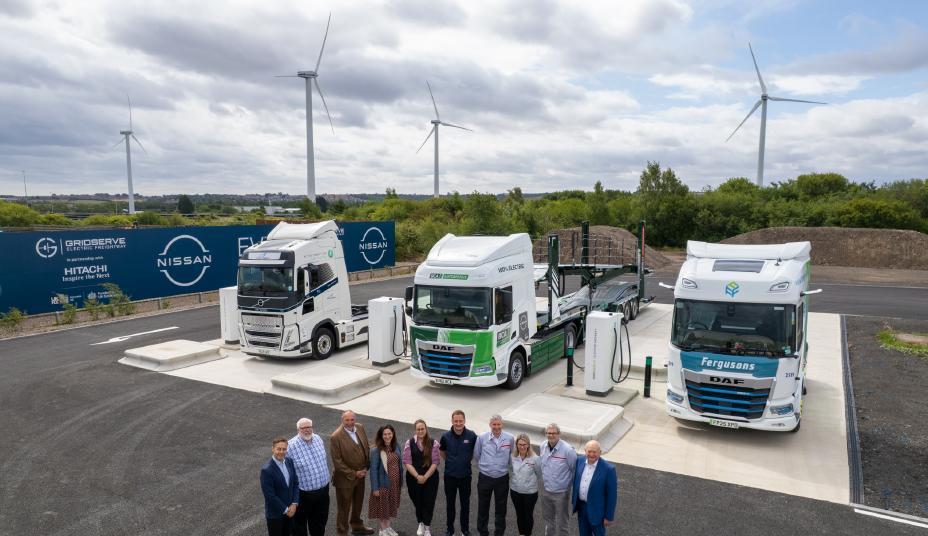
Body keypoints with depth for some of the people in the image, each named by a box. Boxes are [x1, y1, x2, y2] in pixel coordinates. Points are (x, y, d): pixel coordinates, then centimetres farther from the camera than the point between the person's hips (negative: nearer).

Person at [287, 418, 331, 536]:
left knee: (320, 521, 22)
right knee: (300, 523, 14)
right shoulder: (291, 446, -21)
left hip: (323, 490, 5)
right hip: (303, 494, -5)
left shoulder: (318, 438, -1)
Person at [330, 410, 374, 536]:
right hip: (345, 478, -6)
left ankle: (357, 525, 48)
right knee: (344, 506, 11)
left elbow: (366, 447, 7)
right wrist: (353, 473, -17)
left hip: (360, 474, 7)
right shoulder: (336, 437, -25)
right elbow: (337, 461, -20)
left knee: (358, 502, 26)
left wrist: (366, 467, 1)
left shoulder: (360, 427, -5)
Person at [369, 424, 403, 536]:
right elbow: (373, 469, -17)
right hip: (383, 483, -5)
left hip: (395, 482, 5)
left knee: (392, 505, 19)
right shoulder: (376, 450, -19)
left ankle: (388, 526, 38)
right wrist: (375, 487, -17)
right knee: (382, 505, 11)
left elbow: (400, 464, 6)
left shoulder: (396, 446, -3)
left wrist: (401, 481, 8)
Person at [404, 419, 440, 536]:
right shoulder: (409, 443, -4)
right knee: (417, 502, 14)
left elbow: (435, 462, -6)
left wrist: (425, 477, -14)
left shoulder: (433, 443, -5)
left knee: (428, 502, 4)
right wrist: (417, 476, -16)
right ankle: (420, 523, 37)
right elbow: (407, 462, -7)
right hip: (413, 478, 1)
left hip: (430, 478, -1)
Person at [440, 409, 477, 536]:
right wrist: (449, 461, 6)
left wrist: (468, 460, 3)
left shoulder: (471, 435, -14)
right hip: (450, 475, 0)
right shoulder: (446, 436, -11)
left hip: (465, 475, 0)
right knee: (450, 503, 13)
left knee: (465, 503, 12)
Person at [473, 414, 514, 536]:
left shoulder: (510, 438, -10)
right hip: (485, 477, 0)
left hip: (502, 478, 0)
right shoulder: (482, 437, -12)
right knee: (483, 508, 13)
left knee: (501, 508, 14)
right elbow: (476, 455, 4)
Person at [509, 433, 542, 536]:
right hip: (515, 491, 3)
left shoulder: (534, 458, -20)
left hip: (530, 492, -3)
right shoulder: (512, 457, -9)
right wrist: (513, 481, 6)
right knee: (519, 514, 19)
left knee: (528, 515, 13)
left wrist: (530, 480, 0)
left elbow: (539, 473, -5)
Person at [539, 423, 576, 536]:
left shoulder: (568, 450, -24)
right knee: (548, 518, 26)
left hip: (561, 493, -5)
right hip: (545, 490, 5)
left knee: (561, 523, 11)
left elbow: (575, 470, -13)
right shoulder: (543, 446, -6)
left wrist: (570, 484, -4)